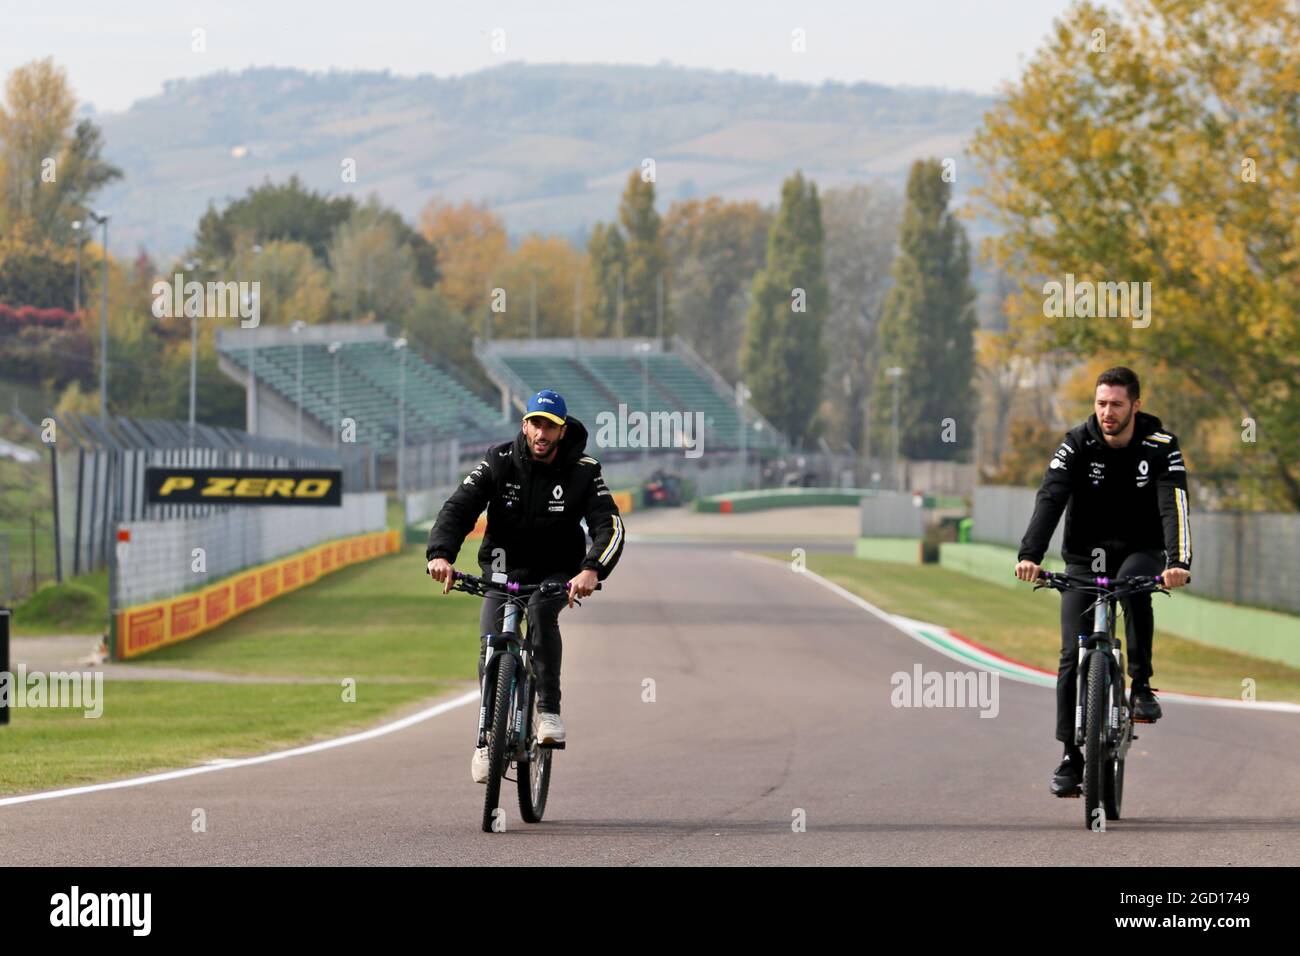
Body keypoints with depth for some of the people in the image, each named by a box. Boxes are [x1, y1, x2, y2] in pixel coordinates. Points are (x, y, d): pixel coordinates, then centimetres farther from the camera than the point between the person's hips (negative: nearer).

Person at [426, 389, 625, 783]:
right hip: (504, 568, 1)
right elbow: (459, 507, -18)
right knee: (491, 643, -20)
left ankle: (549, 713, -29)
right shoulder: (499, 462, -10)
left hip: (557, 572, -1)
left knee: (541, 610, -35)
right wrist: (440, 553, -38)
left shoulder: (582, 471, -12)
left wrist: (592, 569, -43)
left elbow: (609, 526, -22)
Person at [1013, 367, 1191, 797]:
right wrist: (1029, 555, -40)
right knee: (1073, 657, -9)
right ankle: (1072, 757, -1)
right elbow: (1050, 499, -24)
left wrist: (1179, 562, -44)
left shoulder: (1161, 448, -13)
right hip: (1085, 556, 1)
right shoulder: (1077, 444, -11)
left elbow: (1174, 507, -26)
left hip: (1139, 551, -1)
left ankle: (1142, 684, -24)